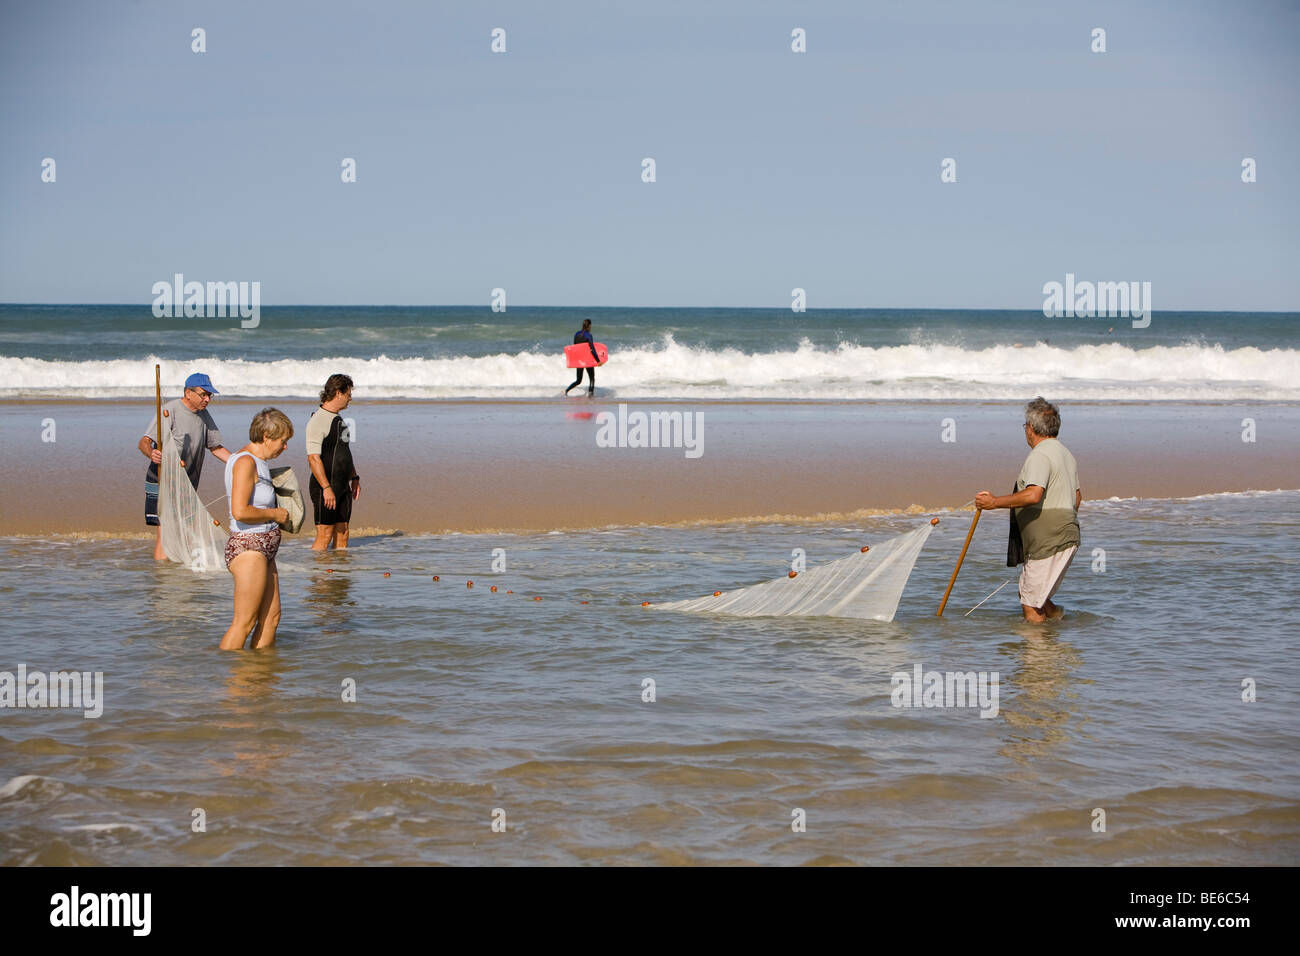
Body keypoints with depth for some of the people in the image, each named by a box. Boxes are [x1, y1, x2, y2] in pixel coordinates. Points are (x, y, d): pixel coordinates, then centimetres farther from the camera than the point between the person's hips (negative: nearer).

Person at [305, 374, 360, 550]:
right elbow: (313, 458, -20)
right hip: (326, 488, -9)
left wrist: (355, 478, 22)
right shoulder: (318, 420, -14)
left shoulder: (338, 420, 17)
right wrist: (326, 488, -24)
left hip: (343, 487, 9)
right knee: (325, 536, -10)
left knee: (342, 534, 8)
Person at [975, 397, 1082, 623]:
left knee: (1031, 608, -6)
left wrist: (995, 502, -26)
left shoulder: (1040, 455, -15)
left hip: (1050, 544, -10)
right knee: (1028, 593, 21)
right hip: (1067, 539, 10)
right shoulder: (1065, 453, 18)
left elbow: (1033, 495, -31)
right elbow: (1077, 496, 27)